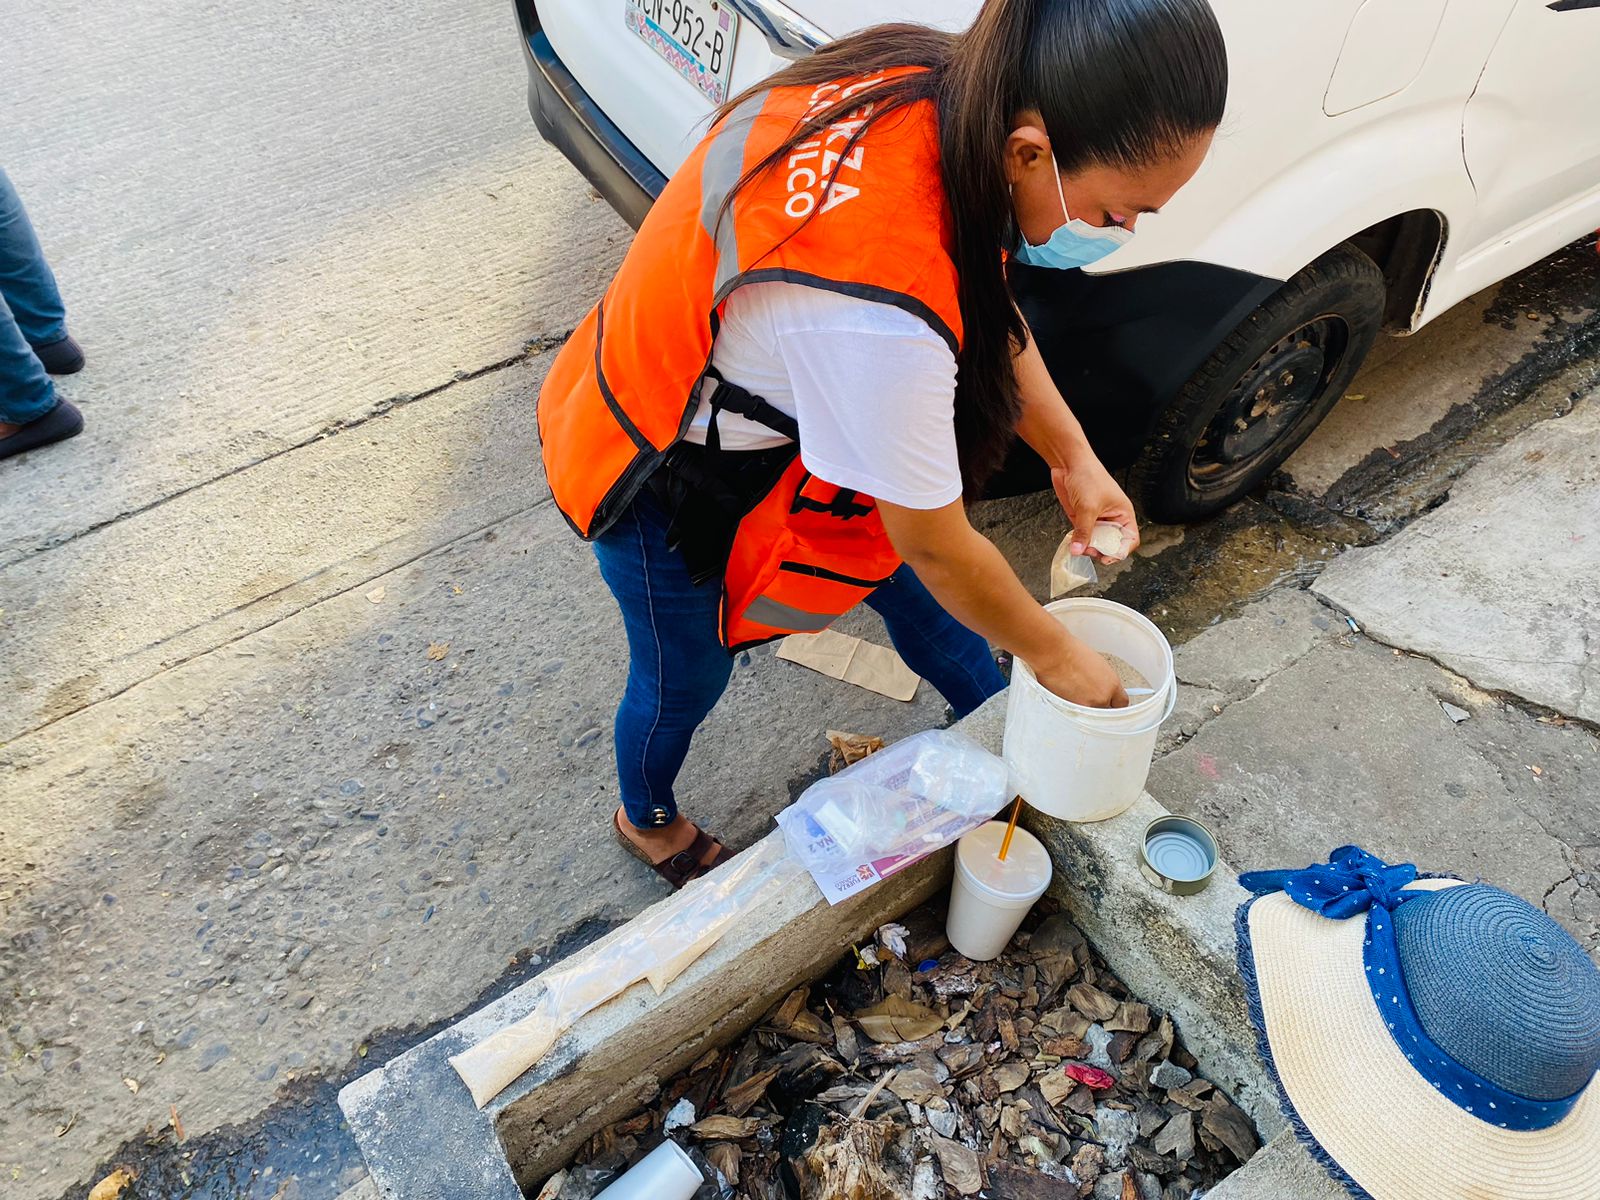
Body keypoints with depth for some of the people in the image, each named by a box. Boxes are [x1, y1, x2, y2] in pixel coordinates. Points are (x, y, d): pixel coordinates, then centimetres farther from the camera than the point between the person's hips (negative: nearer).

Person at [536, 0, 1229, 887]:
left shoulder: (948, 92, -19)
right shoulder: (877, 306, -44)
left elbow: (985, 302, 1)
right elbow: (937, 547, -27)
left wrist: (1073, 456, -2)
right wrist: (1057, 658, -10)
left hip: (747, 389, 7)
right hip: (662, 477, -7)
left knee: (897, 576, 20)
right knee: (687, 679, 18)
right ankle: (646, 819, 52)